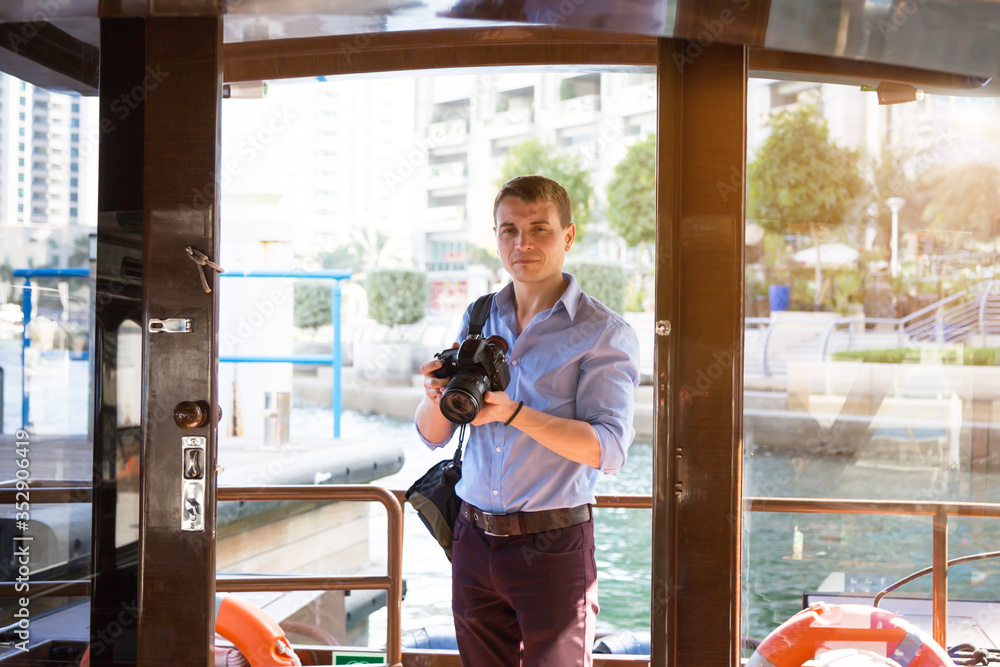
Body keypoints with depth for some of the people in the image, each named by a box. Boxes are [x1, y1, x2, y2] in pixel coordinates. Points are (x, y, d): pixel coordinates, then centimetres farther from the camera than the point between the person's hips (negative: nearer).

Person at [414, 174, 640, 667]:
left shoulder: (603, 333, -5)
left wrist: (516, 413, -26)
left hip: (553, 546, -4)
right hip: (474, 539, 4)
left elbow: (609, 450, -16)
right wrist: (439, 398, -13)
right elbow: (432, 435, 10)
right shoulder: (478, 321, 11)